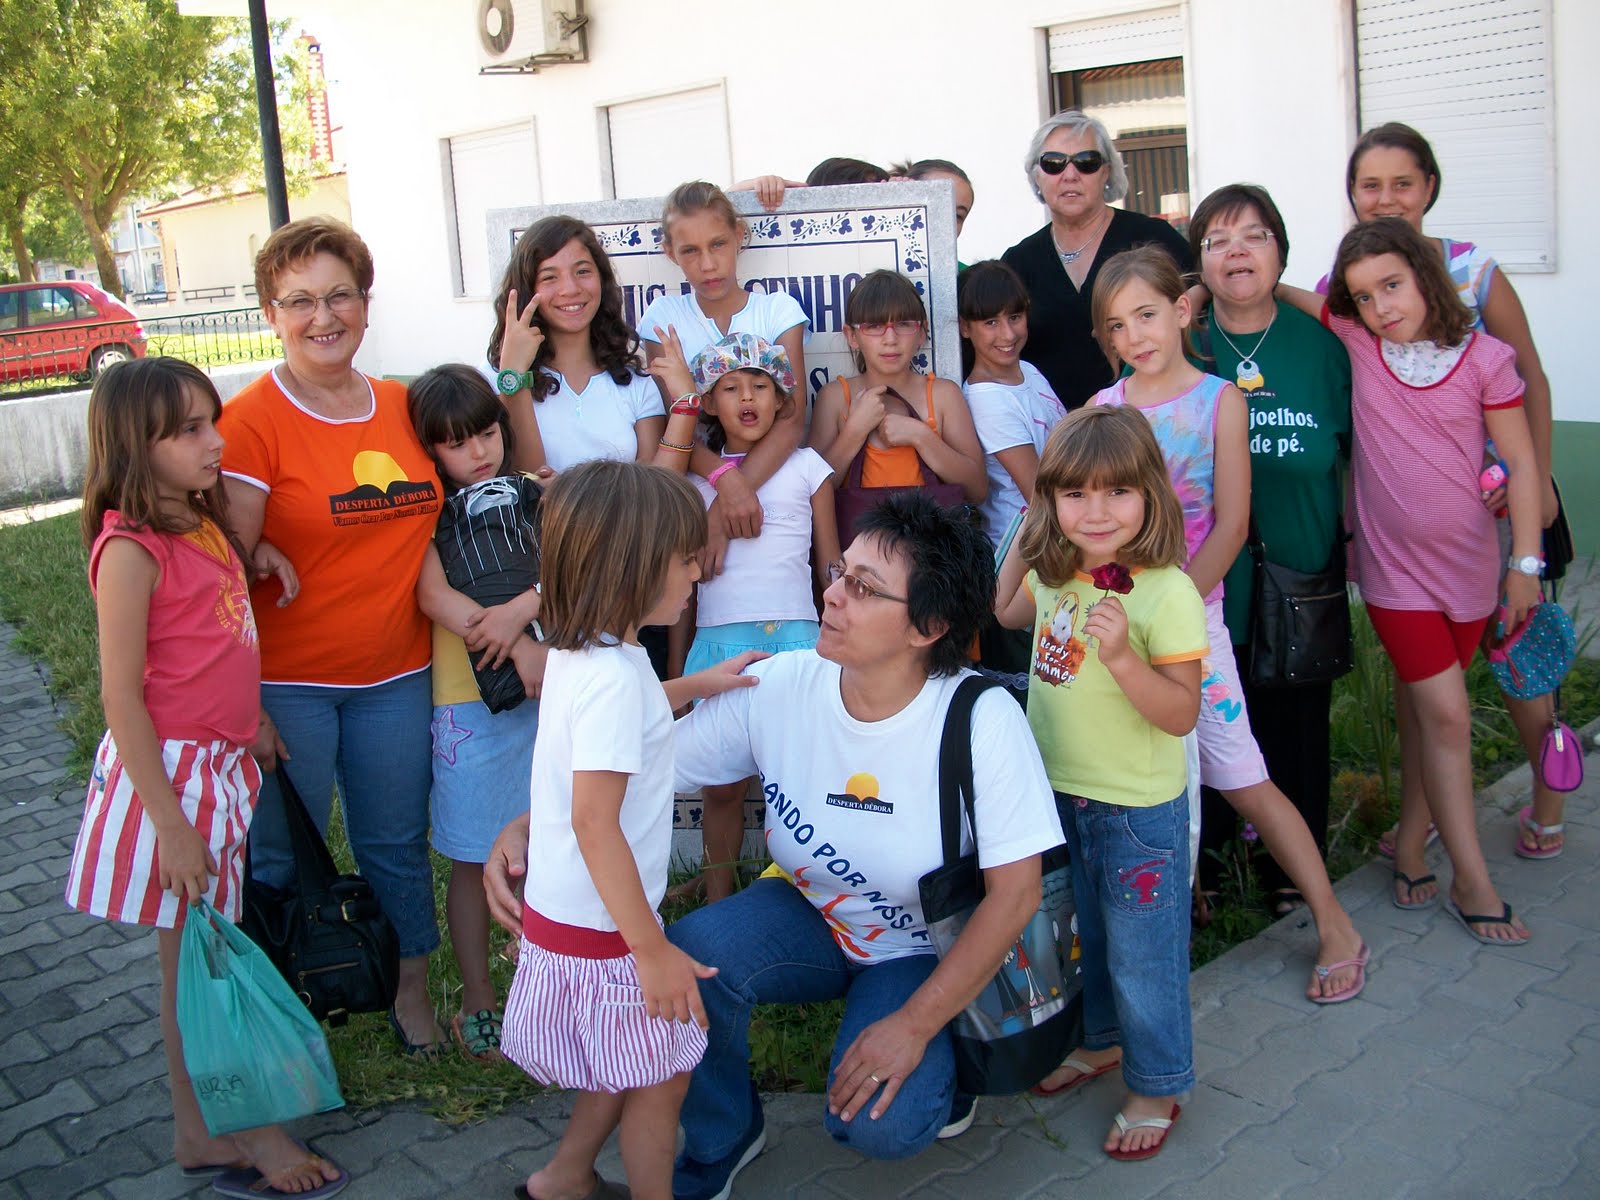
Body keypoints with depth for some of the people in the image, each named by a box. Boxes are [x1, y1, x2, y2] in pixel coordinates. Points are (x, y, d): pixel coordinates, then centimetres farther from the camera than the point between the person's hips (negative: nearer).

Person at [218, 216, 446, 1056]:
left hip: (396, 672, 4)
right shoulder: (251, 421, -12)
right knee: (282, 854, 9)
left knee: (397, 840, 16)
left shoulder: (403, 408, 5)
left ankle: (409, 987, 36)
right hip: (286, 680, -4)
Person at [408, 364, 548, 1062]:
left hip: (551, 690, 3)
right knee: (474, 859, 5)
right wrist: (519, 649, -18)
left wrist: (519, 609, -22)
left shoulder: (531, 498, 11)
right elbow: (433, 594, -11)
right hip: (469, 699, -3)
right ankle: (477, 1004, 19)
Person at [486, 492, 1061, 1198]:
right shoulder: (776, 689, -17)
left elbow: (1016, 890, -20)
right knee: (684, 960, -26)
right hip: (809, 916, 3)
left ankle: (940, 1066, 12)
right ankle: (721, 1139, 3)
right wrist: (527, 828, -31)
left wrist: (915, 1025, -21)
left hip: (930, 952, -2)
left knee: (879, 1125, -26)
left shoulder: (983, 722, -25)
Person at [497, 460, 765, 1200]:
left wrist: (696, 685, 28)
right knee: (661, 1076, 9)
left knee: (630, 1064, 25)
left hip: (562, 909, 10)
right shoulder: (613, 676, -27)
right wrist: (652, 950, -26)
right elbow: (595, 822, -29)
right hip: (599, 925, -10)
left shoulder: (579, 654, 3)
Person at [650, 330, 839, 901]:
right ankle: (717, 899, 20)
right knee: (723, 783, 5)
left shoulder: (806, 465, 10)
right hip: (718, 636, 1)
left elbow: (830, 560, 13)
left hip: (795, 635, -1)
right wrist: (682, 402, -10)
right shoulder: (697, 471, 12)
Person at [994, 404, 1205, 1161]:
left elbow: (1181, 714, -24)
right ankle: (1100, 1041, 49)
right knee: (1080, 935, 25)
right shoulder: (1054, 574, -3)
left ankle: (1157, 1087, 30)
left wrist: (1121, 655, -38)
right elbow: (1009, 614, 20)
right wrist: (1020, 542, 8)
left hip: (1137, 808, -7)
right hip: (1057, 791, 7)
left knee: (1141, 952, 9)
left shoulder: (1167, 593, -23)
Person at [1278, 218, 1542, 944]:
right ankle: (1471, 882, 6)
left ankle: (1409, 848, 29)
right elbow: (1287, 297, 11)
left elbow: (1519, 460, -2)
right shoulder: (1355, 340, -4)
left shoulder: (1484, 358, -6)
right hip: (1394, 567, -1)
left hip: (1468, 568, 1)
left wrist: (1525, 562, -4)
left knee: (1423, 714, 12)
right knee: (1446, 715, -4)